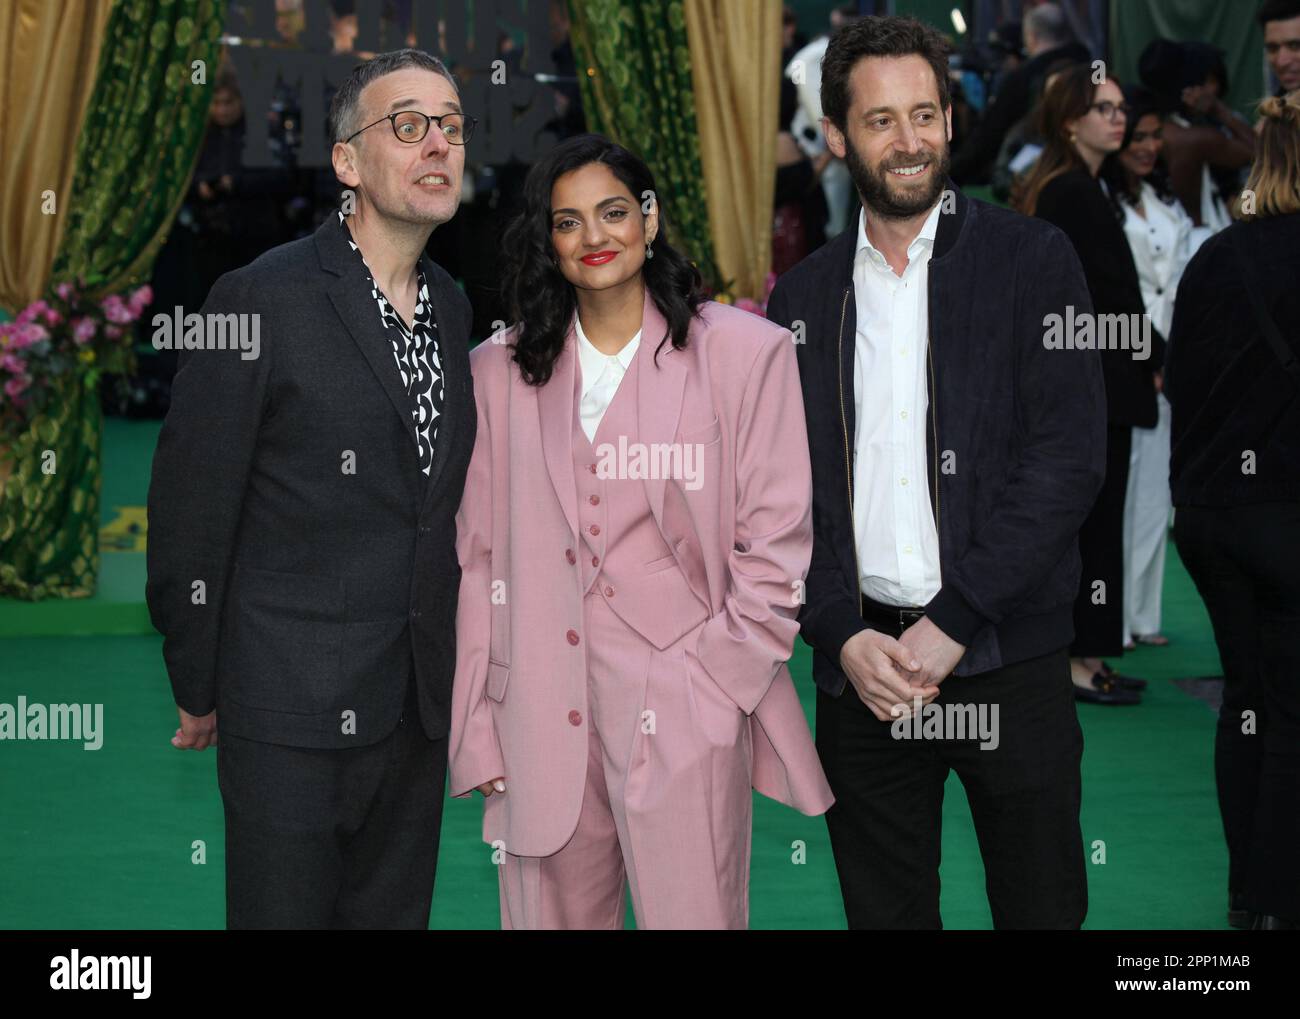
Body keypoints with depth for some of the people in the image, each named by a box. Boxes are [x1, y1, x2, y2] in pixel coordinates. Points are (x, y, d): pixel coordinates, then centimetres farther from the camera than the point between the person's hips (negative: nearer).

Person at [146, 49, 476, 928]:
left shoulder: (452, 307, 10)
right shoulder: (262, 300, -11)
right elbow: (190, 509, -8)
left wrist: (448, 673, 13)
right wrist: (196, 690, -5)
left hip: (420, 707, 6)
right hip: (292, 714, -6)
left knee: (396, 913, 13)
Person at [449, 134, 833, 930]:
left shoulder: (746, 353, 2)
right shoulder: (503, 371, 11)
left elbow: (775, 543, 0)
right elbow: (475, 556, 10)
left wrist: (714, 680, -8)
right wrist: (476, 727, 4)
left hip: (685, 717, -3)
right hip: (543, 714, 3)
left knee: (691, 914, -5)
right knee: (551, 912, 5)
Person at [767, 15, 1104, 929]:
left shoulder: (1032, 261, 1)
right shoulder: (804, 297, 11)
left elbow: (1070, 454, -7)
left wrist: (953, 624, -12)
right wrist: (845, 636, -6)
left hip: (1005, 652, -2)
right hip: (861, 662, 3)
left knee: (1041, 903, 2)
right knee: (883, 908, 7)